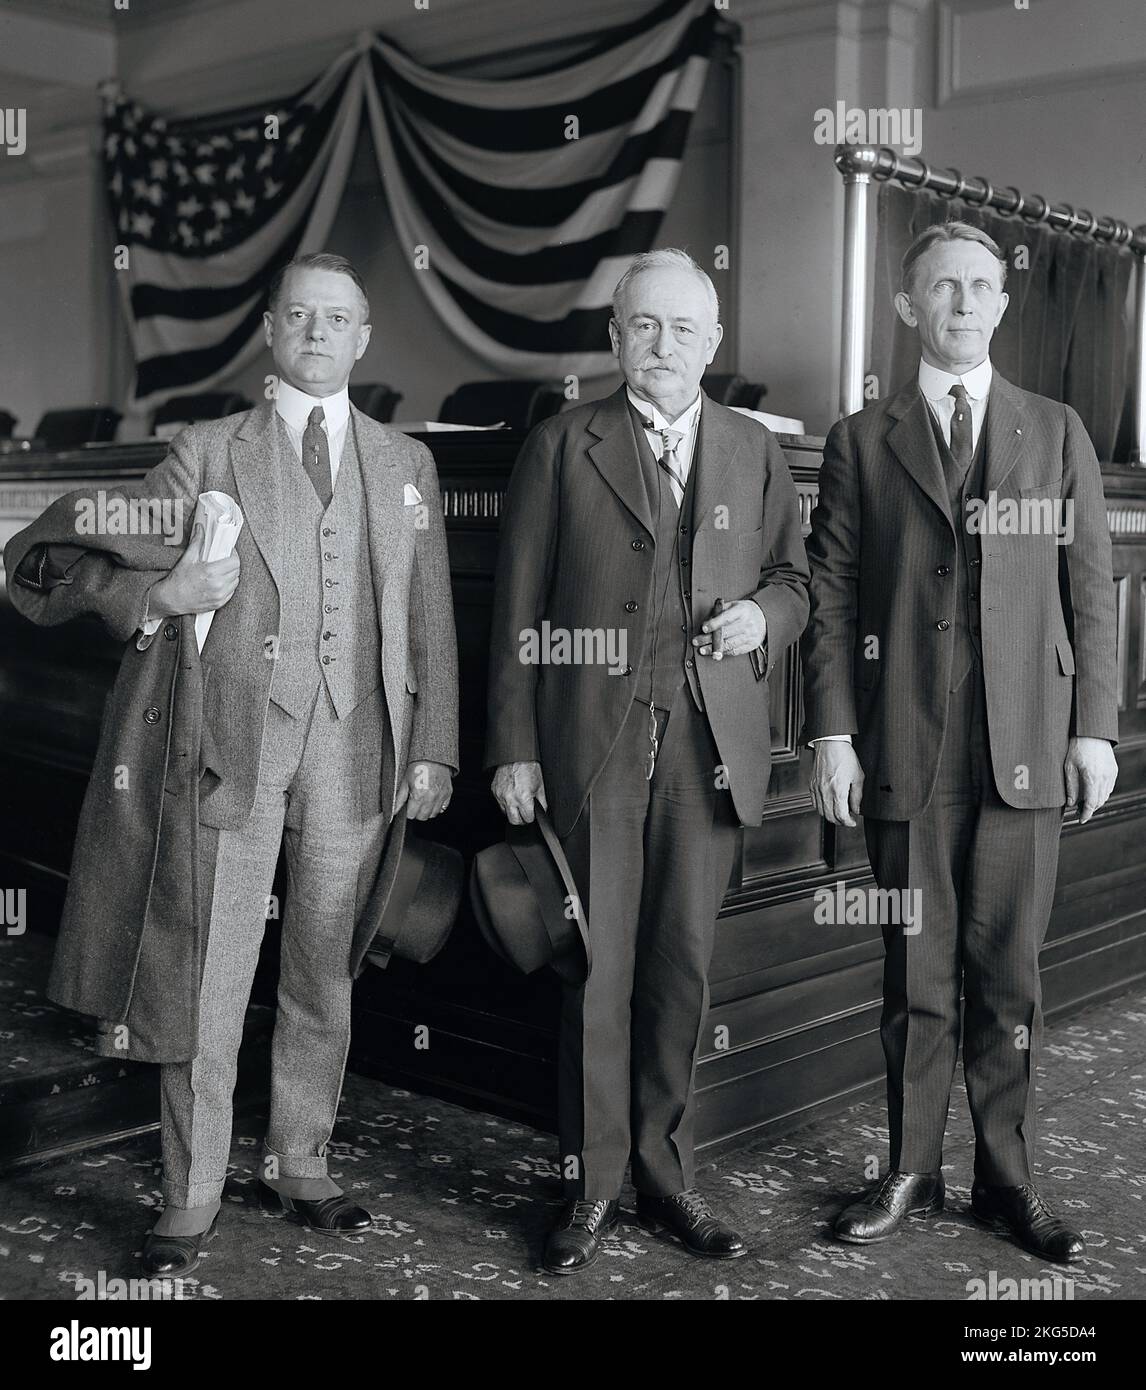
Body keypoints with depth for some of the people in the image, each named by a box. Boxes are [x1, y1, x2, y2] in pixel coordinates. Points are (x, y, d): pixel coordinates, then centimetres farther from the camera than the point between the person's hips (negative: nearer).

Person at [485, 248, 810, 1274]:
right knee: (596, 968, 0)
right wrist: (512, 748, -3)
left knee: (683, 966, 7)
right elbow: (519, 609, 2)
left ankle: (667, 1175, 21)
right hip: (591, 738, -2)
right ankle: (593, 1183, 15)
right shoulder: (562, 446, 5)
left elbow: (794, 577, 20)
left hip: (711, 744, 2)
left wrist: (765, 615, -5)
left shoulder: (755, 452, 13)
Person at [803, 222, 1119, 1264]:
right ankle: (912, 1174, 20)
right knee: (917, 974, 6)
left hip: (1025, 746, 1)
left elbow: (1091, 587, 9)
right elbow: (832, 596, 4)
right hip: (905, 748, 0)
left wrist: (1095, 727, 2)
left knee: (1008, 973, 6)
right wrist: (832, 732, -4)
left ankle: (1008, 1180, 19)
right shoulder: (862, 442, 9)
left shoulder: (1057, 432, 12)